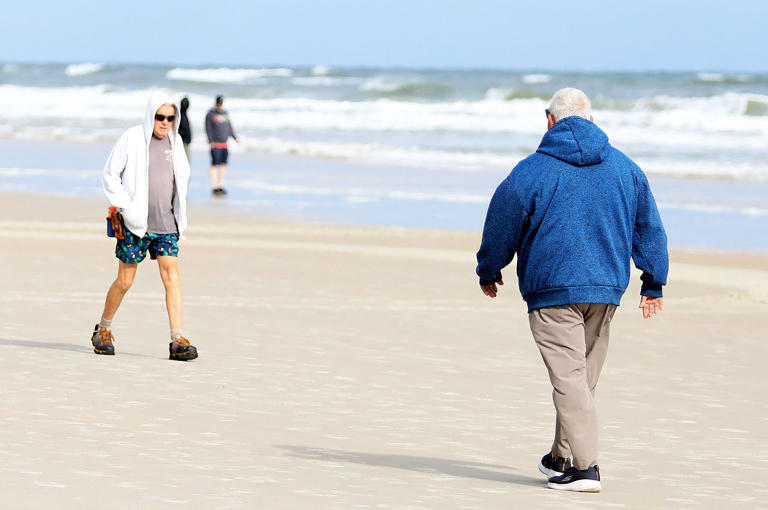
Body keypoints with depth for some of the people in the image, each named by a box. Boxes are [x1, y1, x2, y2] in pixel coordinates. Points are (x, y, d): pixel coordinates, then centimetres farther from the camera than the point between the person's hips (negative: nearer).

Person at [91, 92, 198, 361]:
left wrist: (180, 212, 15)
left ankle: (178, 341, -12)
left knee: (172, 276, -7)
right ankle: (103, 329, 24)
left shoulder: (174, 142, 9)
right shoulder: (132, 139, -5)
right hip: (135, 224, -4)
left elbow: (183, 175, 25)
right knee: (125, 280, 3)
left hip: (166, 224, 4)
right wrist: (124, 206, -11)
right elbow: (110, 175, -2)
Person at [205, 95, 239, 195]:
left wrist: (235, 137, 14)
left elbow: (229, 127, 21)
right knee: (215, 165, -7)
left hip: (224, 144, 6)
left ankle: (221, 185, 14)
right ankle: (214, 187, -5)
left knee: (223, 165, 7)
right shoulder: (210, 114, -4)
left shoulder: (225, 113, 14)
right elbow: (208, 129, -7)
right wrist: (211, 141, -16)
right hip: (215, 144, -6)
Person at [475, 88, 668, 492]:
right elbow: (649, 227, 15)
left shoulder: (531, 171, -4)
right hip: (606, 288, 5)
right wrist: (653, 283, 23)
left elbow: (502, 227, 5)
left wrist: (488, 273, 21)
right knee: (585, 375, 15)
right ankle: (562, 458, 26)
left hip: (552, 289, -5)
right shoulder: (625, 168, 9)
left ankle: (584, 467, -15)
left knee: (569, 376, -7)